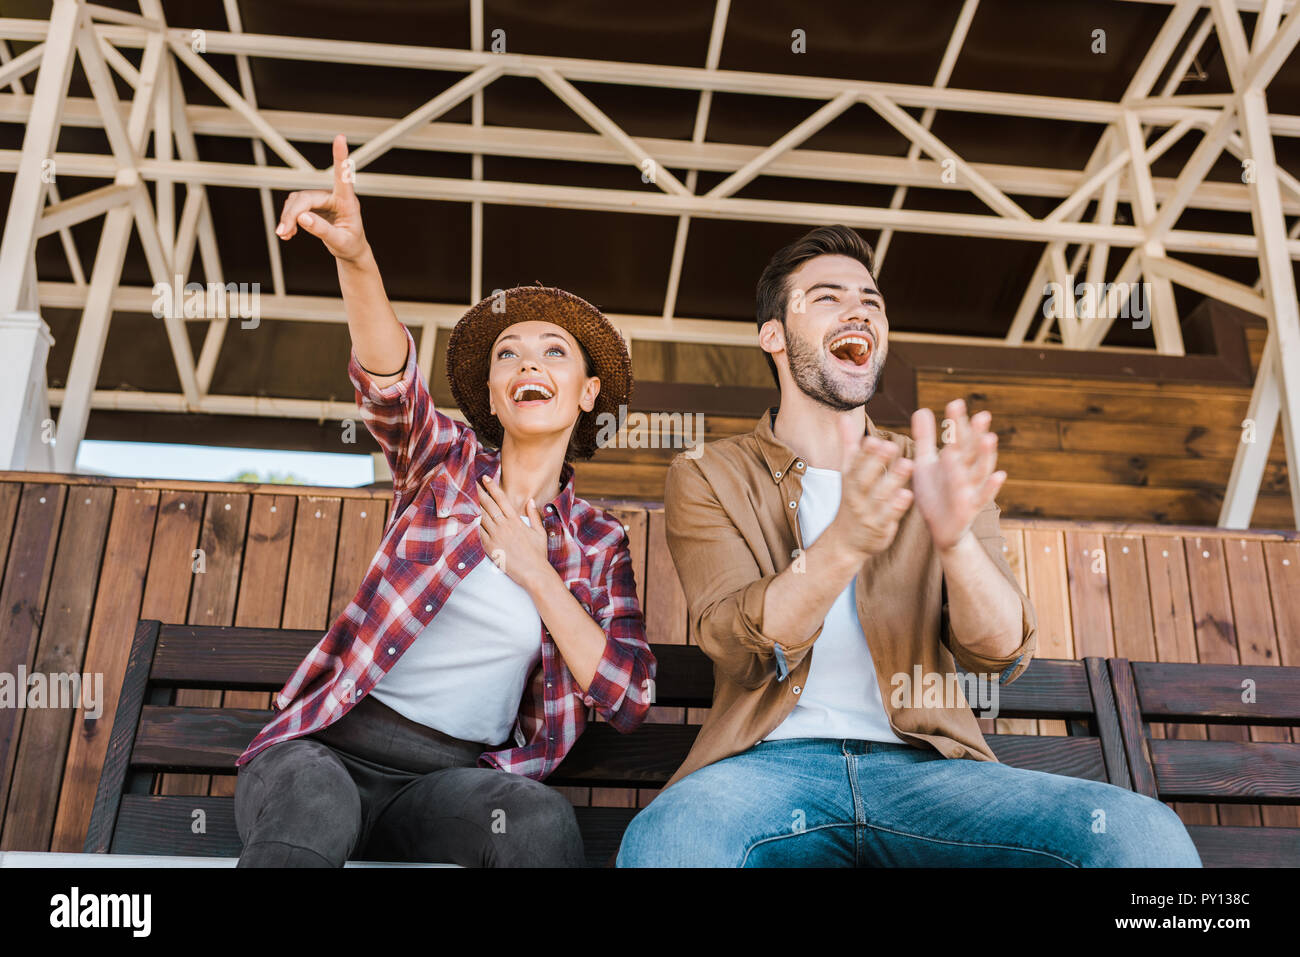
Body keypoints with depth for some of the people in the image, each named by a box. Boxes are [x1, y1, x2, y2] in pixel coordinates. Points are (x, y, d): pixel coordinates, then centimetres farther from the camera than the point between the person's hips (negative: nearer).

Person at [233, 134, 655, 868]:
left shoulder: (598, 544, 10)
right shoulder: (447, 462, 8)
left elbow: (628, 700, 0)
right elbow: (388, 381, -16)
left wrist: (536, 572, -5)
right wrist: (357, 258, -35)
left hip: (451, 775, 1)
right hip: (328, 747, -1)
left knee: (544, 821, -34)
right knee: (315, 810, -37)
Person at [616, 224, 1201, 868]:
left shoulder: (936, 477, 14)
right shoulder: (706, 480, 8)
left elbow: (1002, 657, 0)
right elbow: (739, 645, -9)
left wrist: (955, 538, -22)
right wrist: (844, 542, -28)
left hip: (922, 766, 2)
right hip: (771, 763, -2)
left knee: (1143, 833, -26)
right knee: (664, 841, -37)